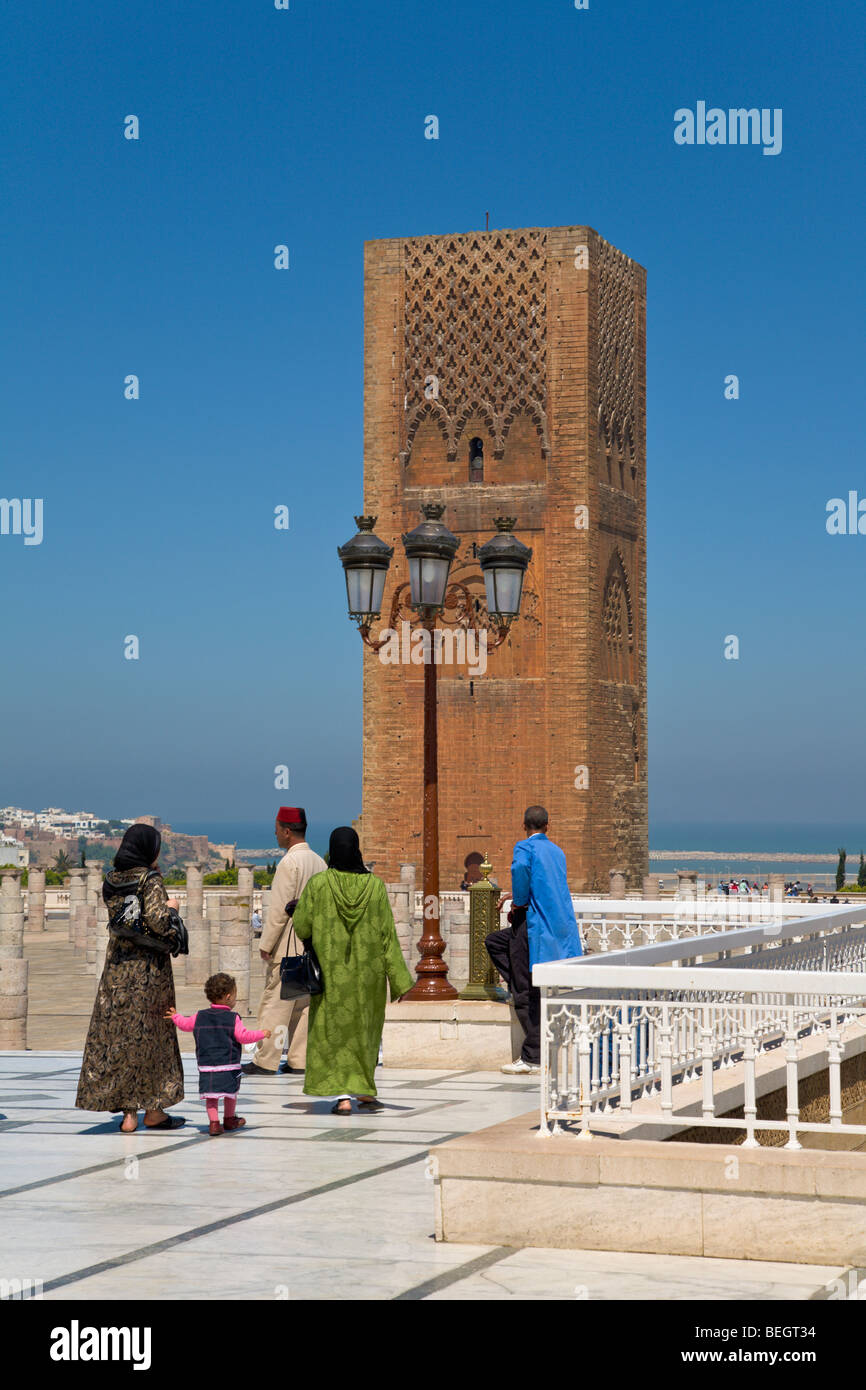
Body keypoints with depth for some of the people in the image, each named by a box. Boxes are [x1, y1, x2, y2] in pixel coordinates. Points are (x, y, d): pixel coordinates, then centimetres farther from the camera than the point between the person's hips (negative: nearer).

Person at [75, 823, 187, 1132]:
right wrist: (171, 907, -1)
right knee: (149, 1033, 3)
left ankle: (128, 1112, 6)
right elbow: (157, 920, -21)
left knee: (115, 1030, 6)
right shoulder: (151, 880, -13)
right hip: (148, 966, -6)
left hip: (118, 963, 6)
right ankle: (153, 1110, 9)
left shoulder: (111, 880, 5)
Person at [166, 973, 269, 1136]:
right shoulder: (232, 1018, -8)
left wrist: (175, 1016, 39)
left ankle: (214, 1122, -6)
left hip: (206, 1065, 3)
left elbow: (185, 1024, 19)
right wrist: (261, 1033, 2)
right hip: (228, 1065, -3)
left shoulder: (200, 1016, 5)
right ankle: (229, 1119, 28)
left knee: (211, 1095, 4)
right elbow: (243, 1036, -11)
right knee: (231, 1093, 16)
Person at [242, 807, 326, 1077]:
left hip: (289, 943, -8)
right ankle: (300, 1060, 10)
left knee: (275, 1000, -4)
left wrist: (266, 943, -11)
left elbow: (279, 908, -16)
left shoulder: (290, 862, -14)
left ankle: (265, 1061, -3)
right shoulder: (319, 862, 11)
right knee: (305, 1002, 9)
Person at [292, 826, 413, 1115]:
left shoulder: (318, 884, -11)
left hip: (331, 971, -2)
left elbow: (301, 928, -6)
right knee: (365, 1029, 18)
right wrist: (399, 979, -1)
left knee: (333, 1030, 5)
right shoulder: (375, 885, -7)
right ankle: (365, 1092, 22)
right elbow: (387, 934, -5)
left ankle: (343, 1096, -7)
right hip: (367, 972, 2)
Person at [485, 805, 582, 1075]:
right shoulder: (557, 851, 16)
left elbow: (521, 868, -31)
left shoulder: (525, 847, -8)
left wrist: (518, 903, -16)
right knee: (494, 941, 27)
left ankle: (532, 1057, -3)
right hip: (560, 928, 8)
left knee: (527, 996, -3)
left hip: (535, 925, -8)